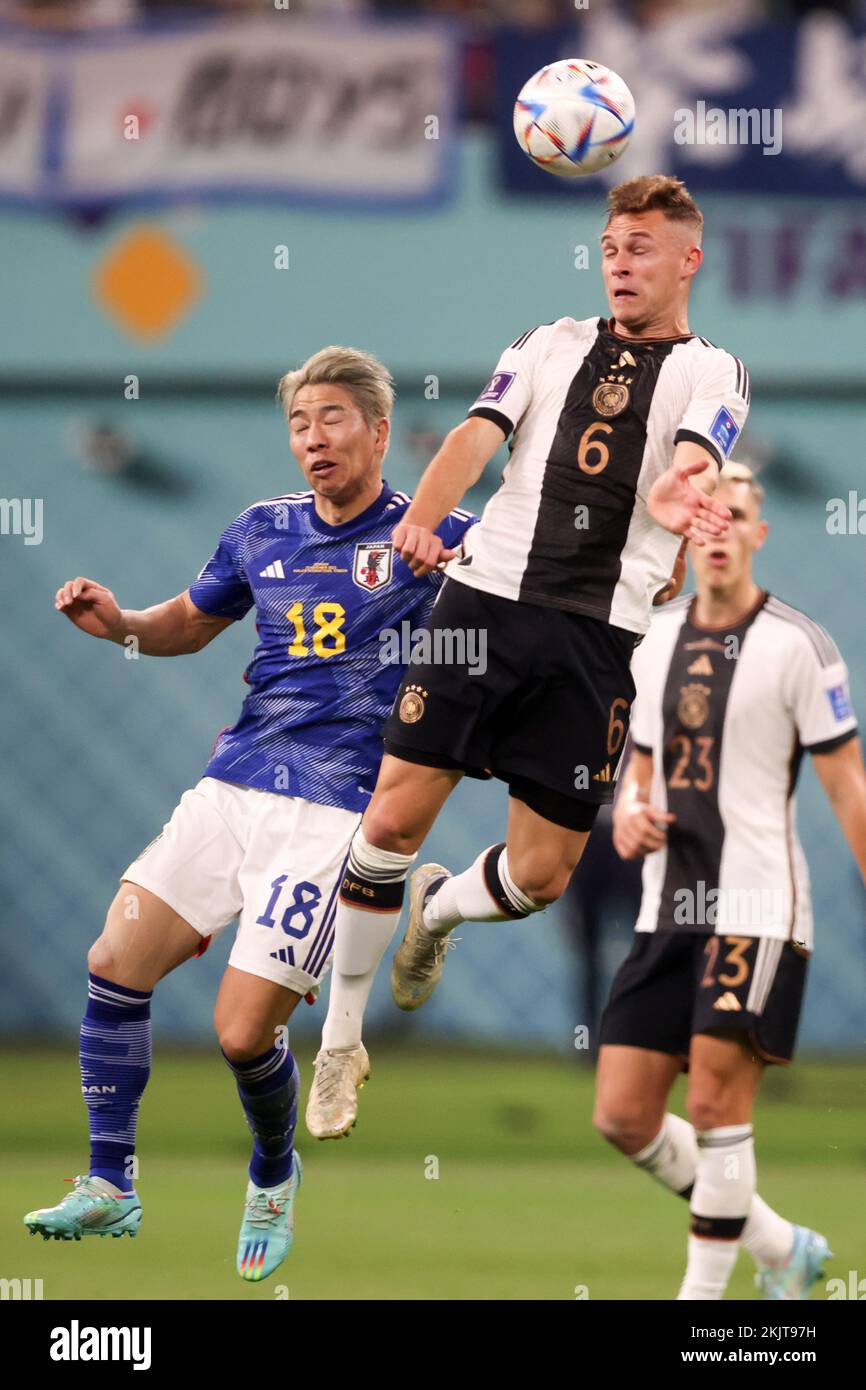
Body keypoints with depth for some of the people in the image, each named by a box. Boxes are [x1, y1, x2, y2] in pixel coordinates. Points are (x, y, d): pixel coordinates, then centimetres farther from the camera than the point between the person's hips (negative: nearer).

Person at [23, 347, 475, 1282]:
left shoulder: (432, 537, -3)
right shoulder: (264, 531, 12)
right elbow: (192, 623, 28)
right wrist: (117, 623, 7)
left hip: (333, 810, -5)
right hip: (232, 786, 5)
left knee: (244, 1032, -10)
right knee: (115, 964, -4)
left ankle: (274, 1181, 20)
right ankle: (108, 1188, 9)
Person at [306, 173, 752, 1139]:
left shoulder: (711, 372, 8)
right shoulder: (551, 346, 15)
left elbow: (693, 461, -13)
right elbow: (480, 433, 0)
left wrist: (676, 491, -39)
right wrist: (422, 516, -21)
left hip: (603, 633, -1)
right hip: (490, 593, 1)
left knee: (541, 874, -1)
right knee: (394, 814, -8)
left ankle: (437, 910, 36)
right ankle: (340, 1039, 10)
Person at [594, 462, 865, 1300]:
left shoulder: (797, 647, -6)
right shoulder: (657, 644, 12)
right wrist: (628, 817, 0)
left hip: (756, 908, -6)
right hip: (668, 910, 6)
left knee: (716, 1104, -12)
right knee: (624, 1117, 2)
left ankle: (704, 1294, -1)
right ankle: (781, 1248, 19)